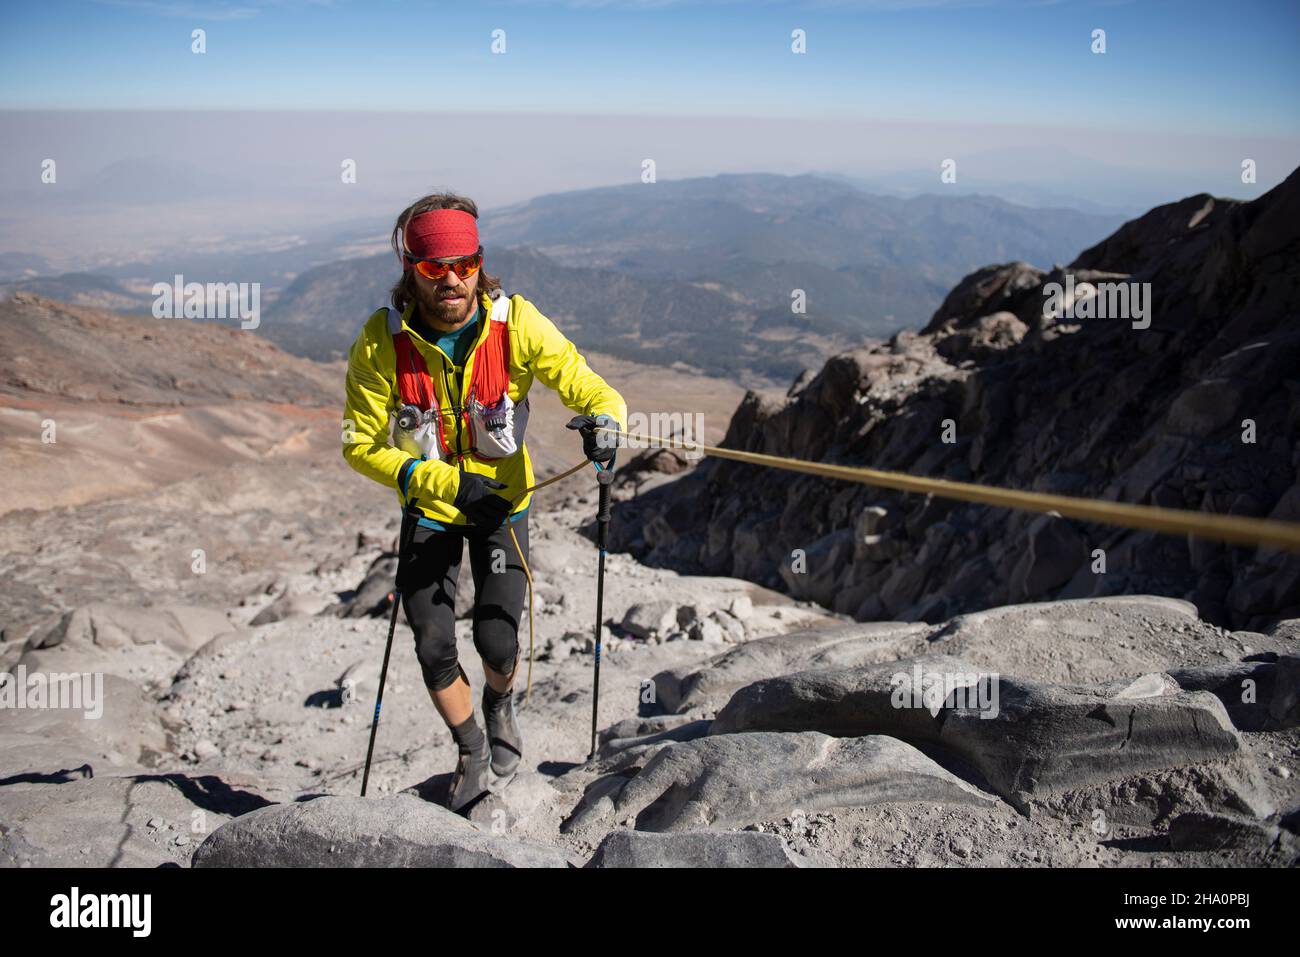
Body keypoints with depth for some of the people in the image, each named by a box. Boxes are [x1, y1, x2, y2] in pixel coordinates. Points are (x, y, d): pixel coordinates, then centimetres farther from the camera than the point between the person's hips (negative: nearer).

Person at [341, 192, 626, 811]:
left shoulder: (516, 324, -20)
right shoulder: (383, 341, -20)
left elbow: (590, 389, -17)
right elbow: (361, 446, -17)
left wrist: (602, 421, -42)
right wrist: (447, 483, -30)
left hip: (503, 499, 0)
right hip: (429, 504, 1)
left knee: (497, 639, -9)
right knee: (433, 647, -3)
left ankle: (500, 704, 30)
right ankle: (473, 754, 27)